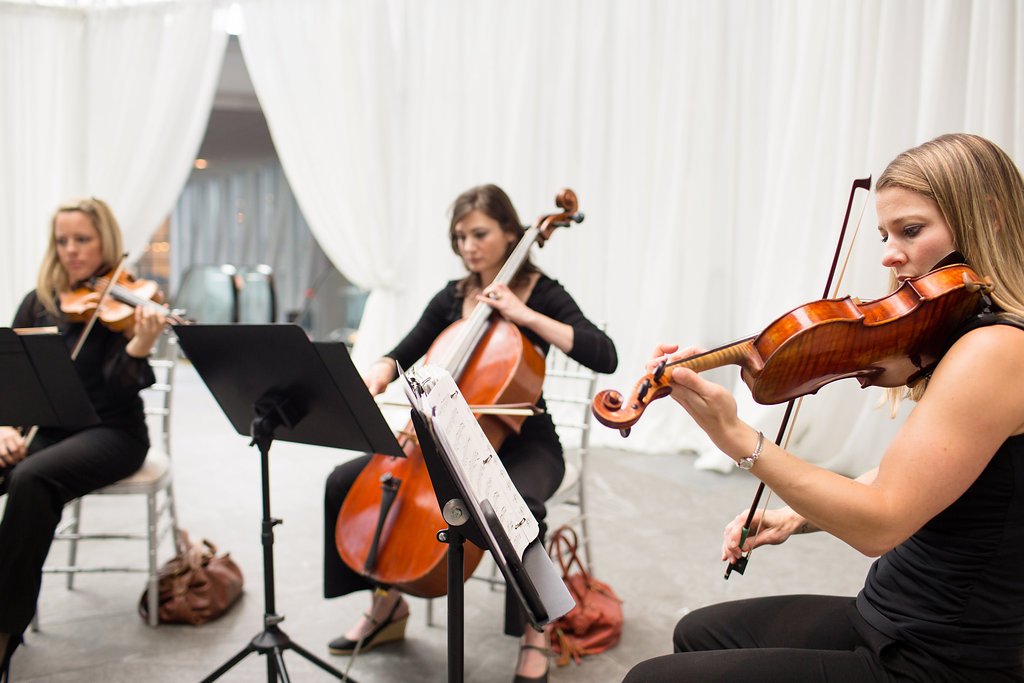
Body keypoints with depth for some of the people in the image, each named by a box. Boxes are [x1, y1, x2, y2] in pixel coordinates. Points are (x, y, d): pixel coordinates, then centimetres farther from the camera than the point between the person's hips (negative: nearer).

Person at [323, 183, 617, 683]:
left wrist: (521, 312, -25)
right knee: (344, 482, -5)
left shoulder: (542, 294, -8)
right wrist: (379, 374, -14)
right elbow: (402, 355, 11)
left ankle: (533, 635, -14)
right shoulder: (452, 298, 5)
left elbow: (604, 356, -23)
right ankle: (387, 606, 12)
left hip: (524, 445, -5)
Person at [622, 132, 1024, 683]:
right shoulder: (962, 341, 8)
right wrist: (799, 517, 2)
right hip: (891, 621, 9)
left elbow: (879, 523, -27)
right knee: (699, 634, 23)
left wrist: (737, 439, -33)